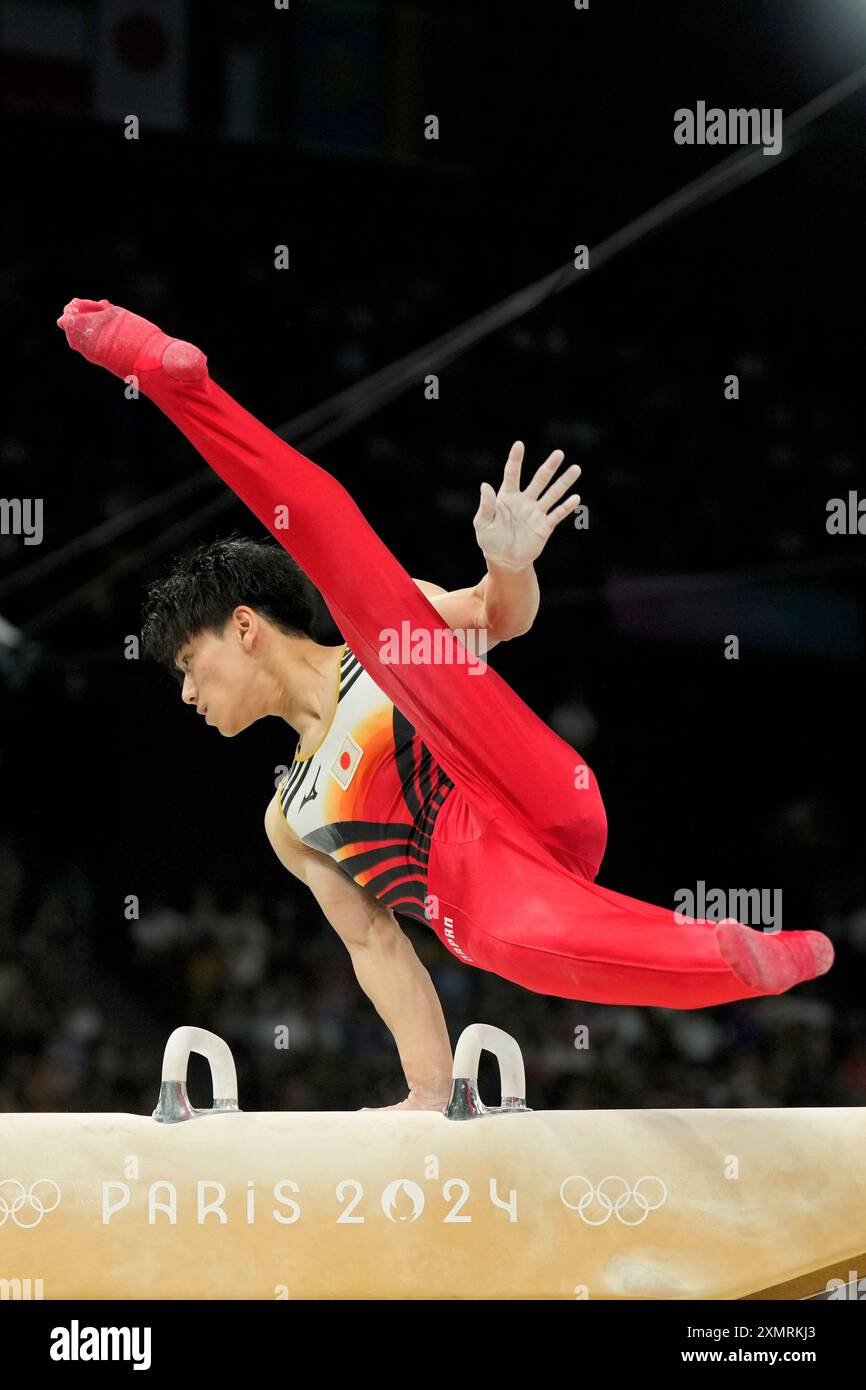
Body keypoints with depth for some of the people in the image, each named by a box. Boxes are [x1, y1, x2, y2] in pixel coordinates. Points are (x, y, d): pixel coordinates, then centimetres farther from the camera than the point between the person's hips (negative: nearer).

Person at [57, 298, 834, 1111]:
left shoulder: (381, 637, 24)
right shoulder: (291, 822, 36)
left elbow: (501, 618, 7)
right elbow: (374, 945, 31)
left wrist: (510, 566, -17)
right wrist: (428, 1093, 19)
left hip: (529, 807, -3)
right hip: (481, 900, 4)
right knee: (513, 937, -40)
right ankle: (737, 957, -50)